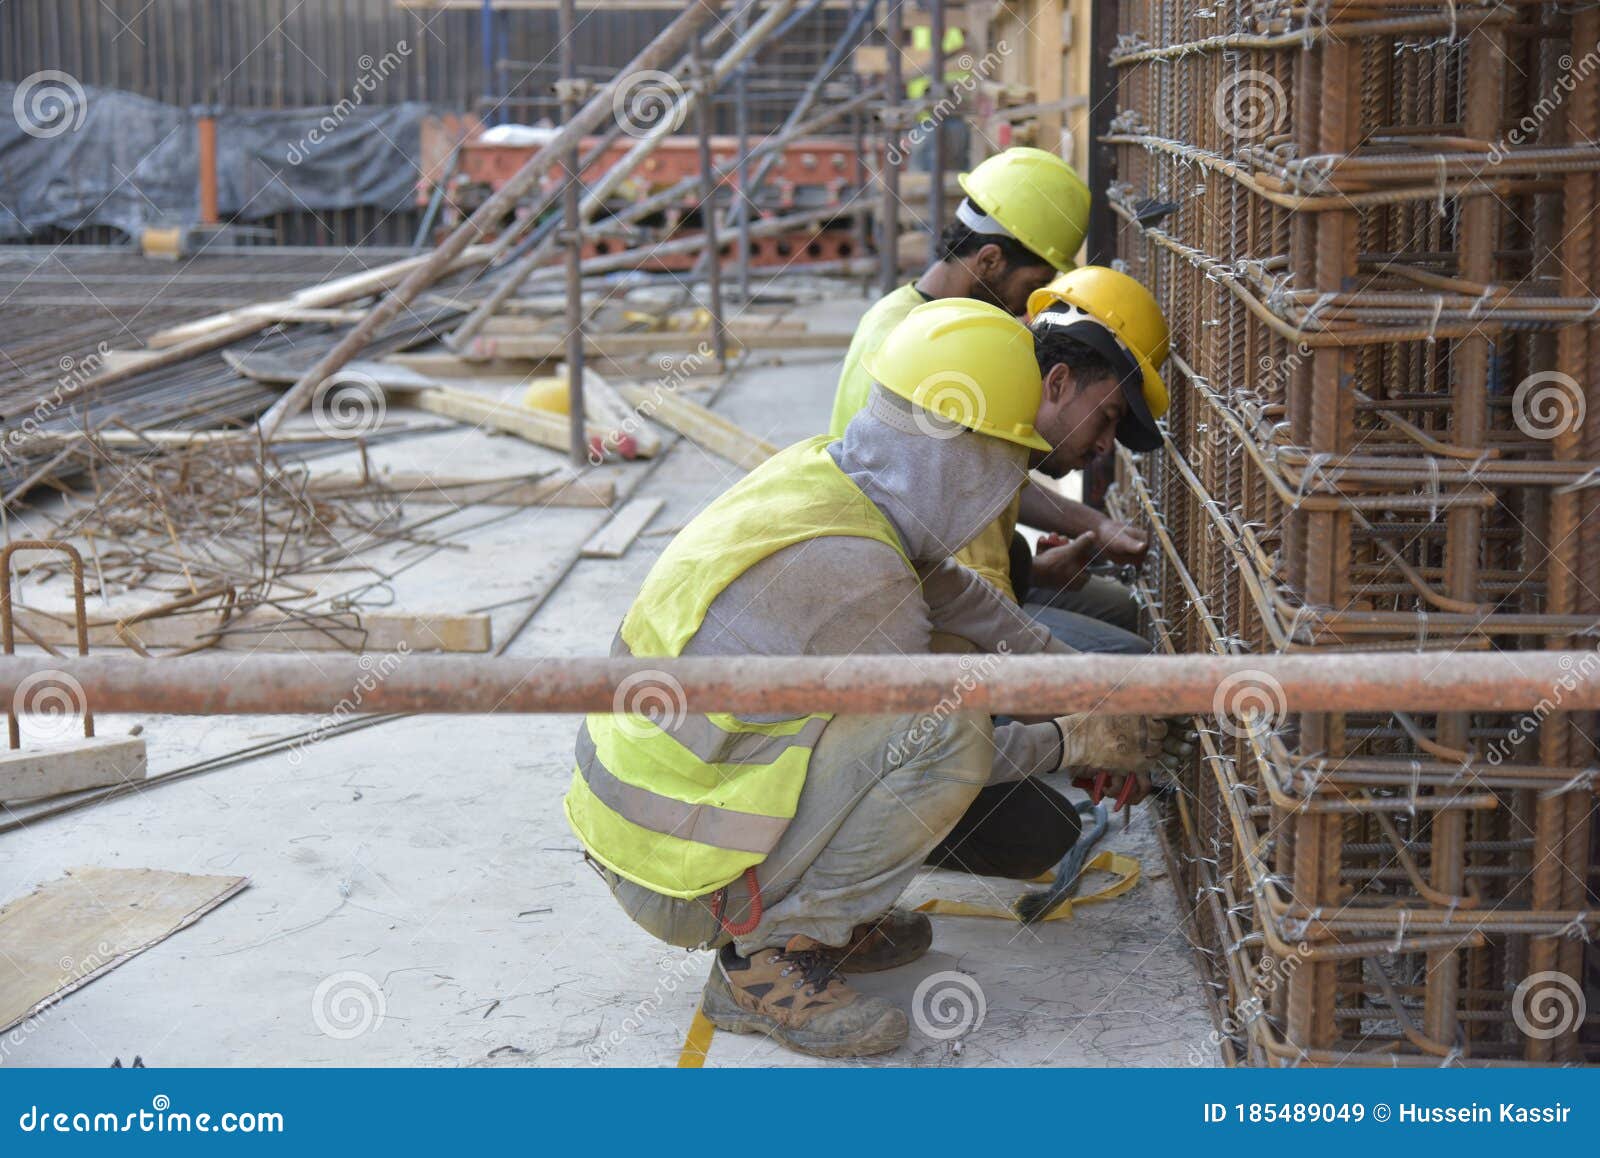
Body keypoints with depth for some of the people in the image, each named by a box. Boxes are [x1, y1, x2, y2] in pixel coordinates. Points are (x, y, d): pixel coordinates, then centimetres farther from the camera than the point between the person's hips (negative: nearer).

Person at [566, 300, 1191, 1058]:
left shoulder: (820, 471, 2)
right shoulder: (851, 570, -26)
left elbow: (955, 594, 15)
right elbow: (938, 747, -13)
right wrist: (1077, 744, 0)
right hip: (678, 880, -9)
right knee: (950, 731, -24)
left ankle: (822, 921, 12)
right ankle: (769, 956, -10)